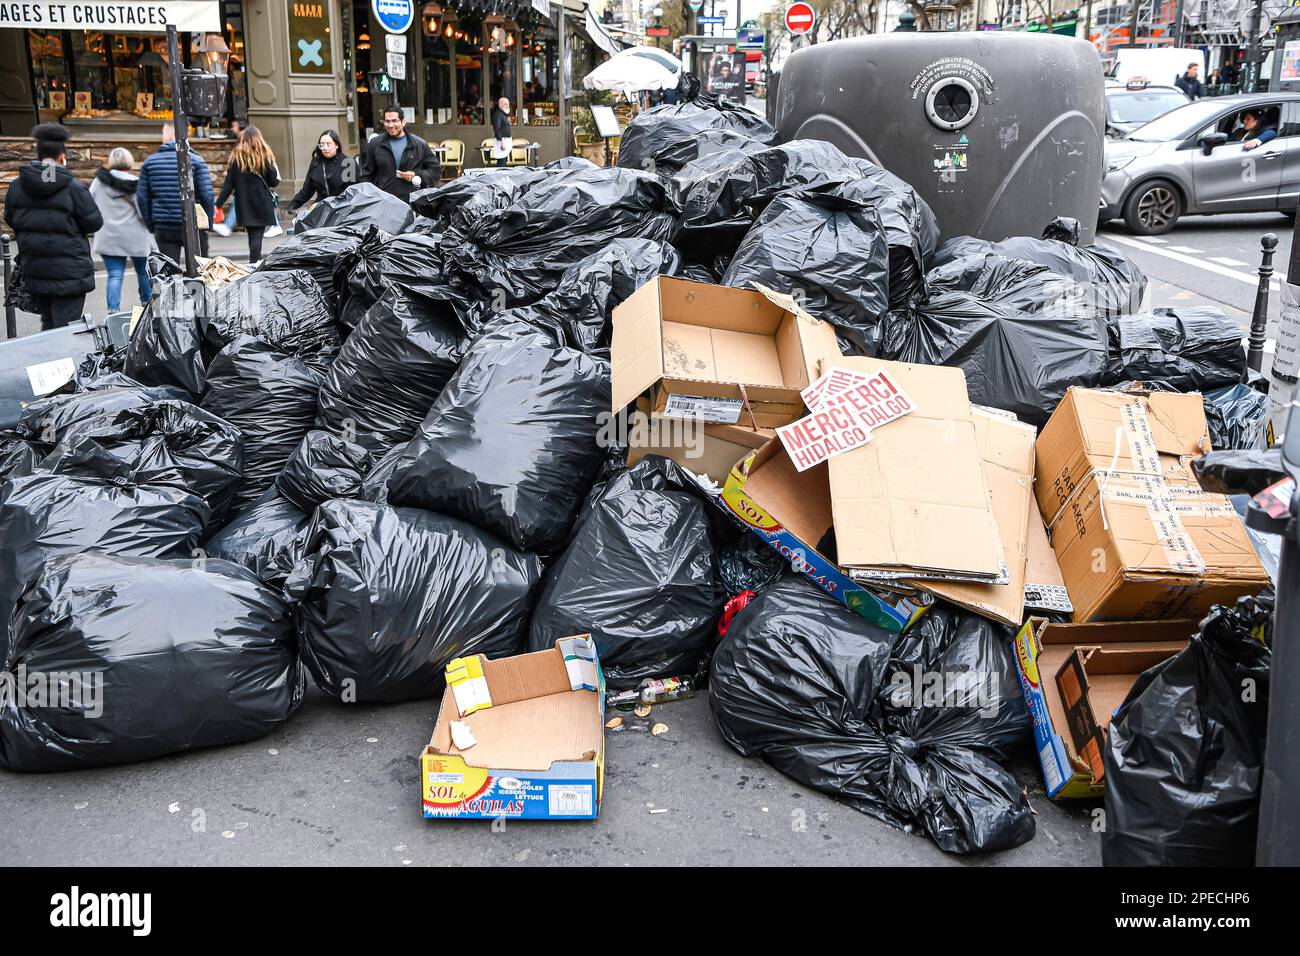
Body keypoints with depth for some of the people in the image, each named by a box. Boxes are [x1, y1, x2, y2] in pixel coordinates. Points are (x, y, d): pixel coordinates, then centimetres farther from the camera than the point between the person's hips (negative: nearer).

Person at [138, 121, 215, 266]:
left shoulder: (149, 162, 4)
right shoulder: (196, 160, -4)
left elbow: (142, 198, 4)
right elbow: (207, 195, -11)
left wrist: (150, 225, 13)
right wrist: (208, 223, 1)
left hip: (163, 228, 2)